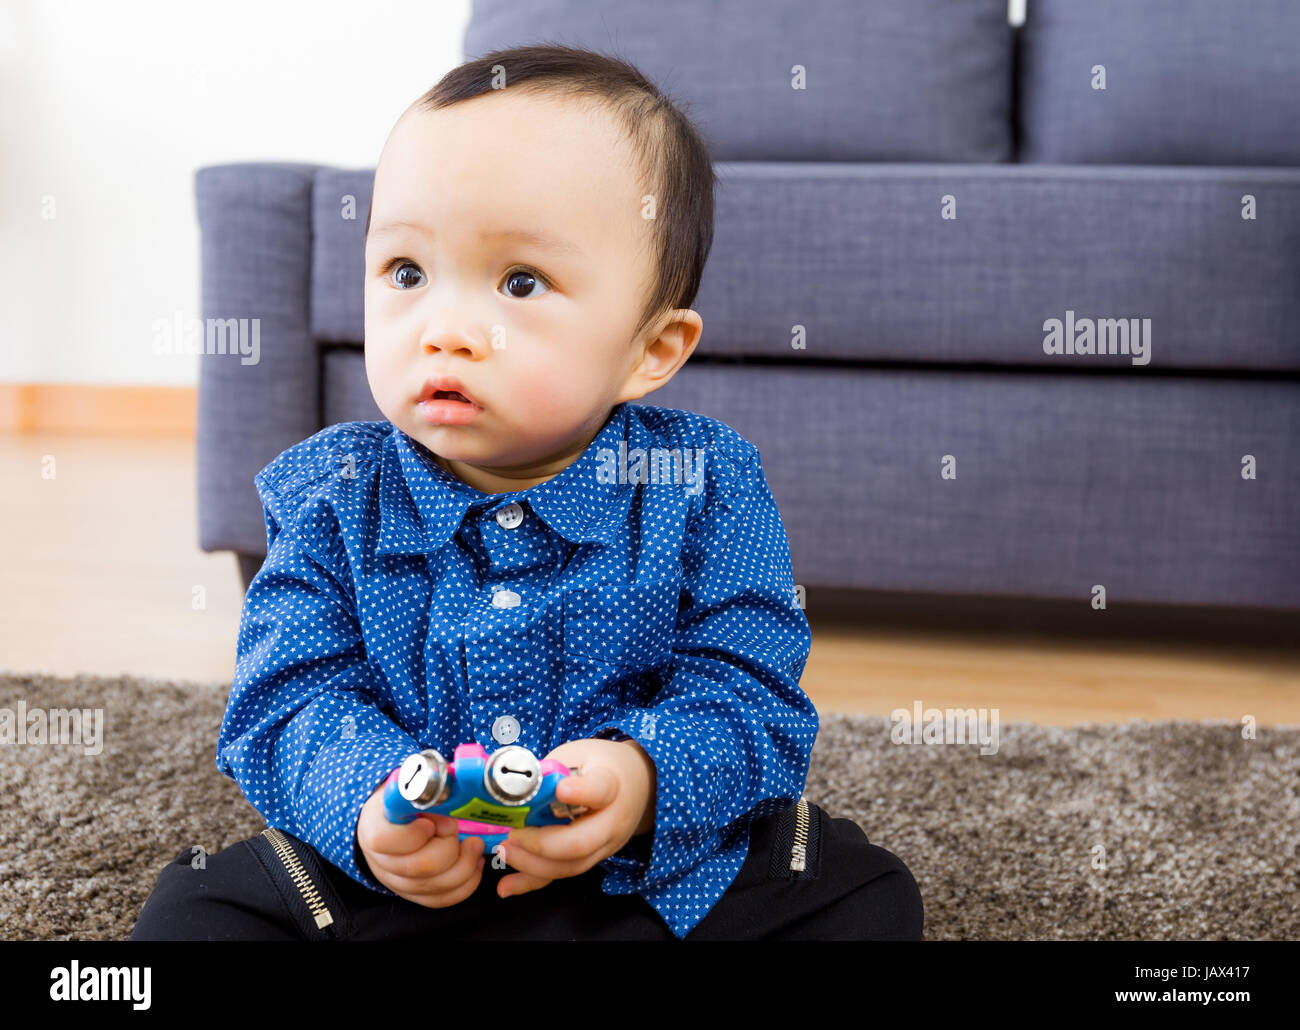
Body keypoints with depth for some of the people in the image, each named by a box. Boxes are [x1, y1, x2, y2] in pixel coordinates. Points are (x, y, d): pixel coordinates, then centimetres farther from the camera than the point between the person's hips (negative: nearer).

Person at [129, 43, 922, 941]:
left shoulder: (707, 493, -11)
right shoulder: (330, 497, -6)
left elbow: (750, 703, -15)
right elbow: (290, 698, -10)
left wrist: (640, 776, -36)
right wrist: (371, 794, -33)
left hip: (664, 864, 0)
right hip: (389, 873, 1)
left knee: (867, 895, -15)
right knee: (192, 914, -14)